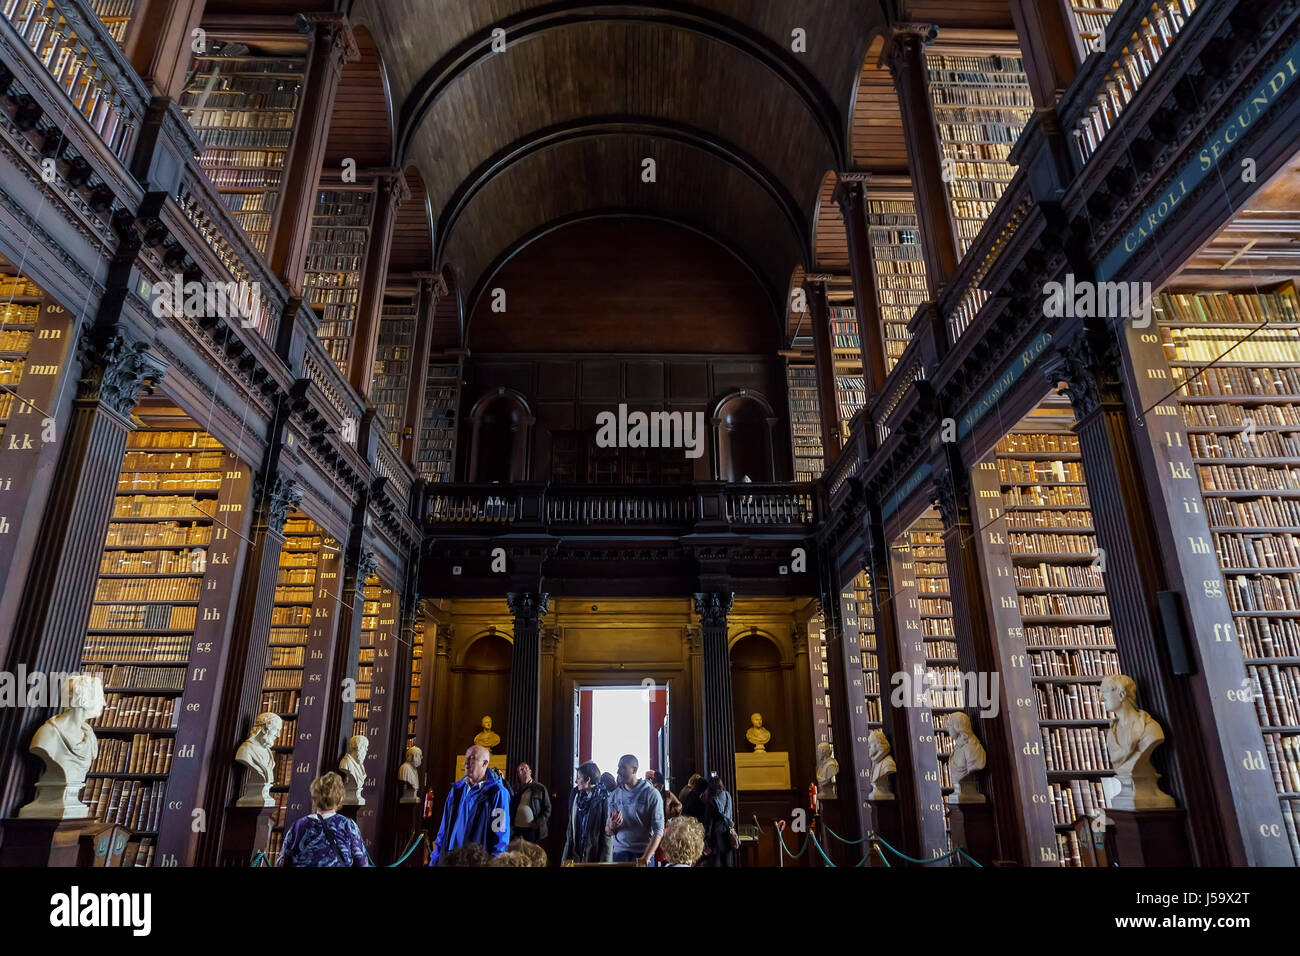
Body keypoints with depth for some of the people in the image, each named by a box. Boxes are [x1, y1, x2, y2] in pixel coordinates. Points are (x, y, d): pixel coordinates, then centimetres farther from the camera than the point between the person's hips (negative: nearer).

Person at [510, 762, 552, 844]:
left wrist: (538, 823, -8)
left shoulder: (540, 788, 3)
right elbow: (511, 809, 12)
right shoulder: (515, 789, 11)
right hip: (517, 829, 3)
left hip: (533, 829, -2)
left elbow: (547, 809, 1)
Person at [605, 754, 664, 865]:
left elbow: (658, 830, -11)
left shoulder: (651, 793, -6)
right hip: (619, 853, 3)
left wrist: (646, 857, -19)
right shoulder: (615, 794, 6)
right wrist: (611, 827, -12)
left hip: (643, 853, -3)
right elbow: (608, 831, 10)